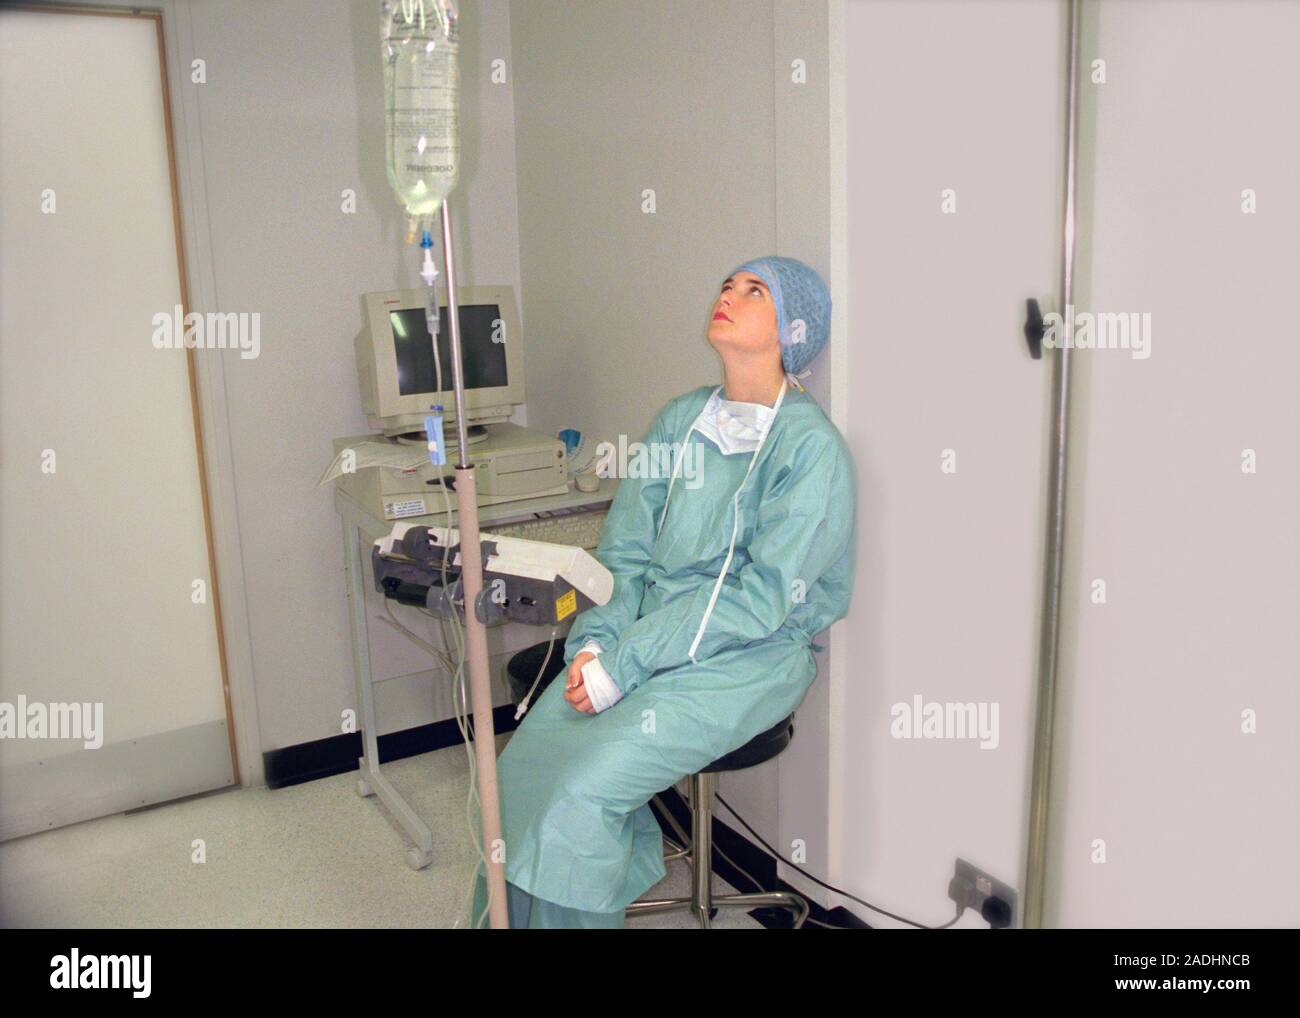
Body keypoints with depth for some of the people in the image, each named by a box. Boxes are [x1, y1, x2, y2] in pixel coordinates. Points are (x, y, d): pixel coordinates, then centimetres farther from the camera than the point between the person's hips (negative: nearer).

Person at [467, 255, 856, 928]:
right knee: (523, 765, -14)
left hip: (750, 657, -5)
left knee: (581, 786, -23)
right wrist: (595, 641, -8)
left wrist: (625, 664, -18)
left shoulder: (811, 449, -10)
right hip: (644, 638, 6)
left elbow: (760, 597, -16)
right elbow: (624, 550, 9)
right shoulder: (681, 419, 10)